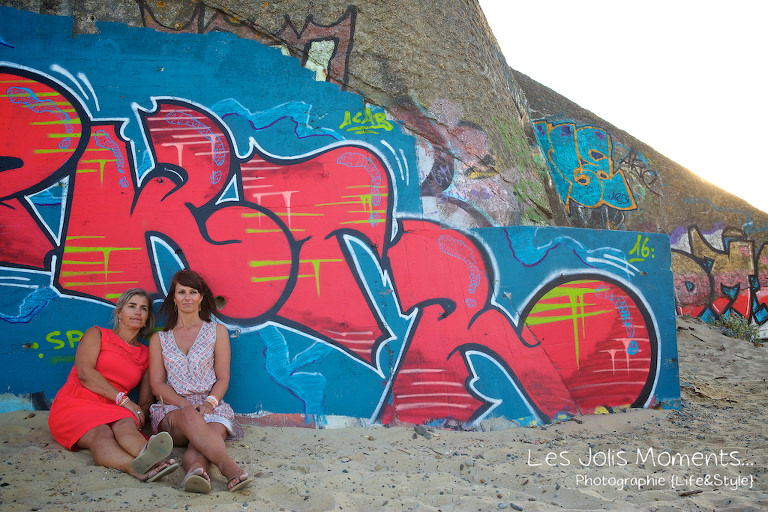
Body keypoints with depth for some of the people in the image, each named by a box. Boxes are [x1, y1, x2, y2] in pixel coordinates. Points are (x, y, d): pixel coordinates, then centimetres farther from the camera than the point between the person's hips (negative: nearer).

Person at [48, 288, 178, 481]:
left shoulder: (146, 354, 21)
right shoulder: (96, 334, 13)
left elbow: (146, 402, 19)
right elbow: (84, 373, -5)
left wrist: (139, 415, -6)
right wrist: (123, 399, -12)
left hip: (111, 413, 3)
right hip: (75, 404, -2)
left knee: (125, 424, -35)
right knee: (101, 433, -36)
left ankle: (146, 455, -68)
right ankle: (135, 467, -68)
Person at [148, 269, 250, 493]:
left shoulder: (217, 332, 14)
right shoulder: (159, 339, 16)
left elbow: (223, 378, 7)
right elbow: (157, 384, 7)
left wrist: (209, 403, -14)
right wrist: (186, 405, -13)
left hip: (211, 408, 1)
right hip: (173, 411, -1)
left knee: (215, 429, -36)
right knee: (190, 417, -37)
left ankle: (195, 469, -67)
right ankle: (230, 469, -60)